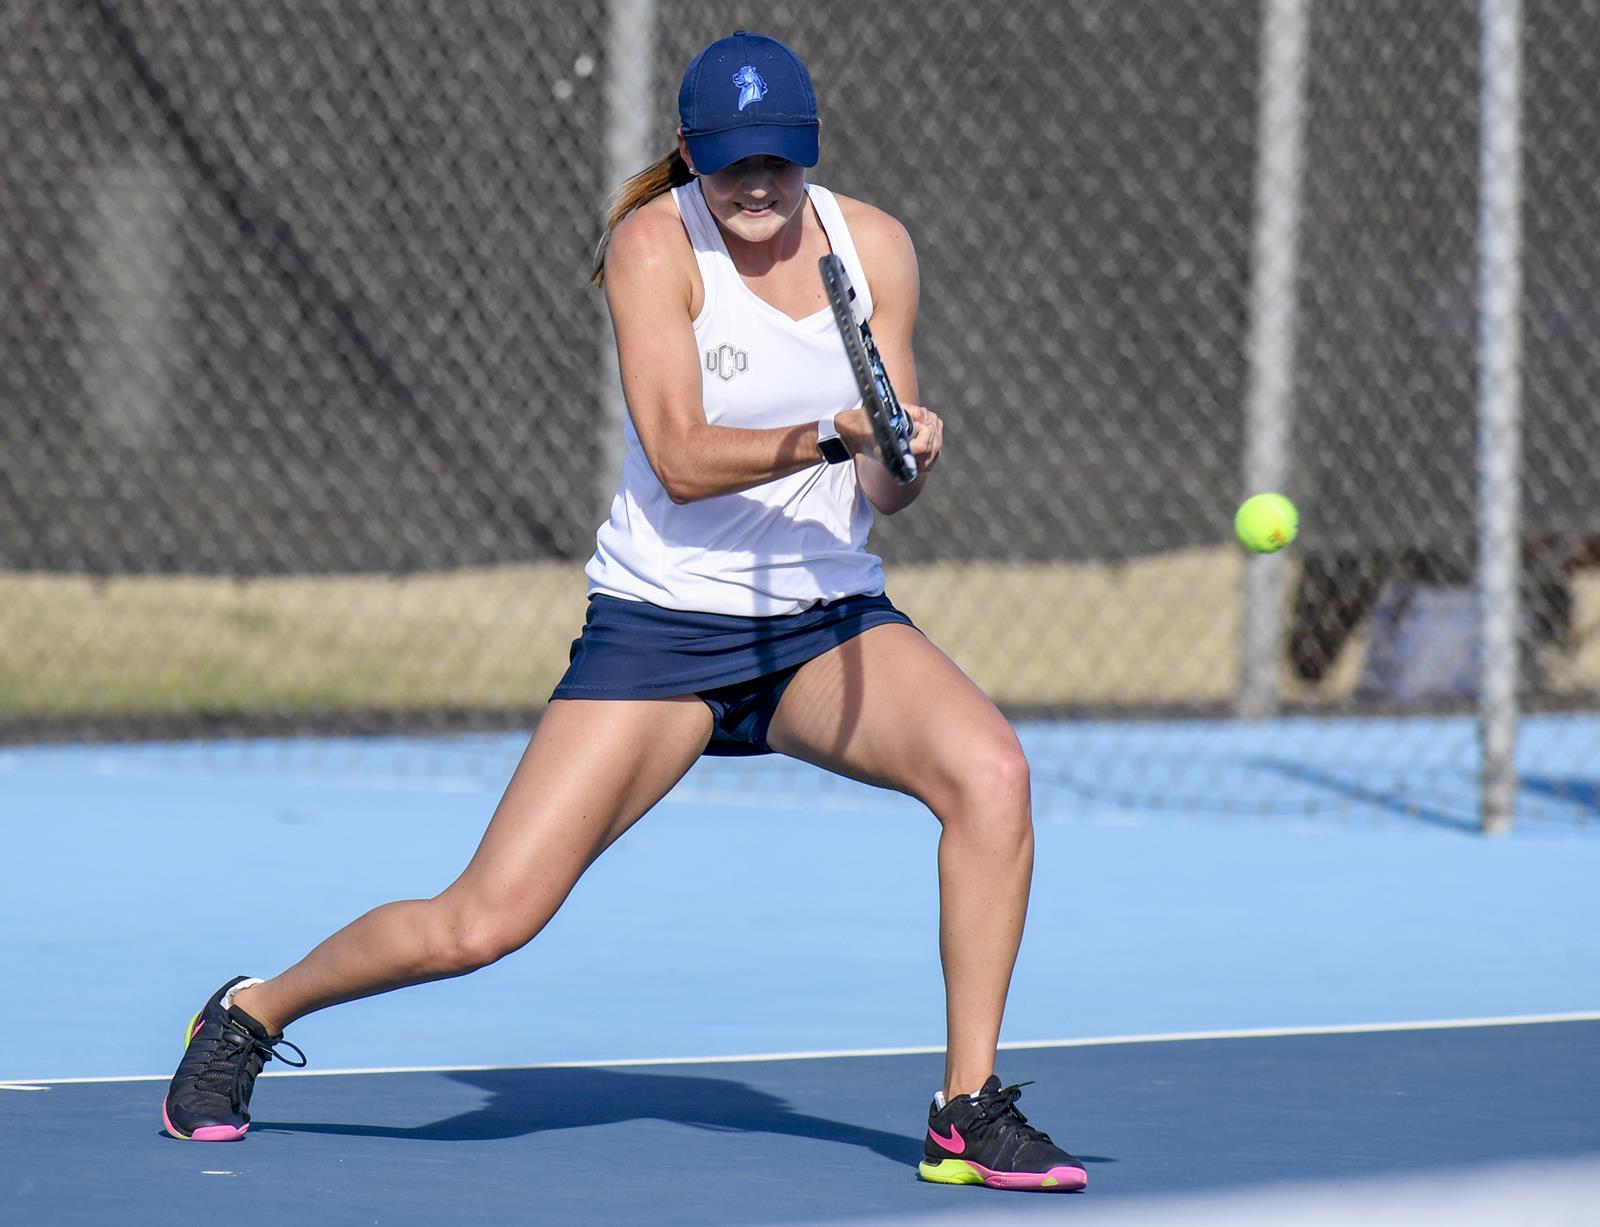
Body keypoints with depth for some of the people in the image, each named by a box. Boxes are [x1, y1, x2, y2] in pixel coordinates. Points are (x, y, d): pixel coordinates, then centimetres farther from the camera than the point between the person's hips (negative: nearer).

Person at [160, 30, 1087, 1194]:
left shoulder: (876, 246, -1)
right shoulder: (656, 244, -12)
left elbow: (881, 486, 0)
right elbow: (681, 459, -22)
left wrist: (910, 454, -22)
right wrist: (835, 434, -35)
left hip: (828, 618, 3)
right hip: (662, 623, -3)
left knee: (992, 772, -26)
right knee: (480, 924, -9)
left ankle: (970, 1113, -15)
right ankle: (251, 1014, 20)